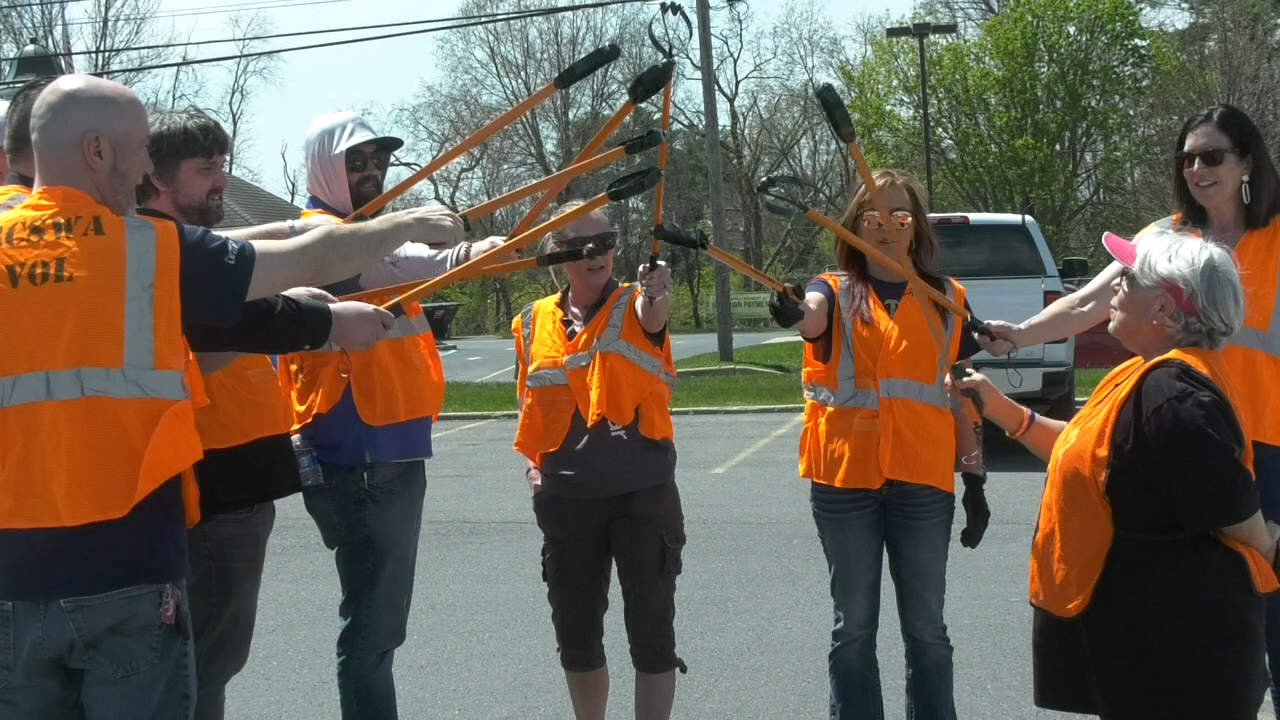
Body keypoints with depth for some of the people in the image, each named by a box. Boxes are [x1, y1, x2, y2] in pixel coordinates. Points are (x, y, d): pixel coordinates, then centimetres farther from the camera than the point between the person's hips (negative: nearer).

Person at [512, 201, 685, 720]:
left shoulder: (636, 307, -4)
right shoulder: (533, 322, 7)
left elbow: (653, 315, -29)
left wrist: (656, 293, -51)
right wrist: (530, 462, 5)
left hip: (643, 492, -4)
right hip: (566, 499, 4)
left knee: (651, 631, 2)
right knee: (575, 631, 13)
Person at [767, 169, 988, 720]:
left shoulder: (947, 299, 8)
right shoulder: (835, 292, 3)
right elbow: (811, 320, -22)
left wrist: (974, 477, 6)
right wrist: (793, 312, -46)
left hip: (922, 482, 1)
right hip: (845, 479, -1)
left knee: (925, 627, 8)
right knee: (854, 626, 7)